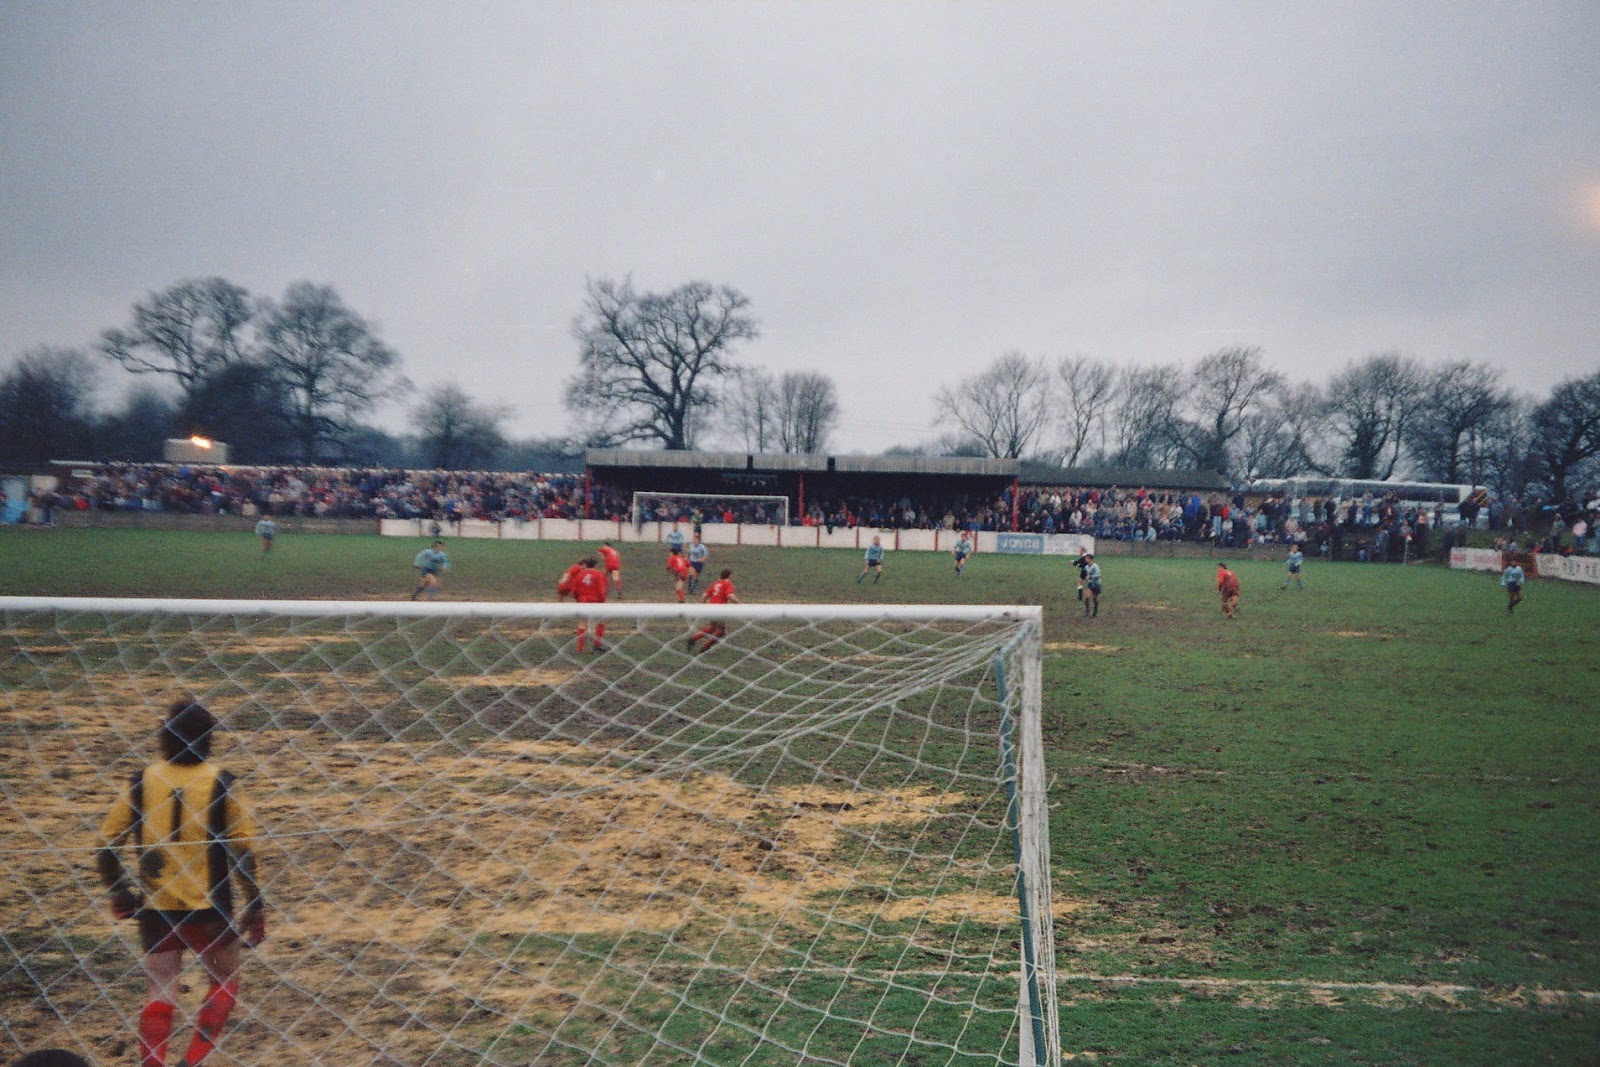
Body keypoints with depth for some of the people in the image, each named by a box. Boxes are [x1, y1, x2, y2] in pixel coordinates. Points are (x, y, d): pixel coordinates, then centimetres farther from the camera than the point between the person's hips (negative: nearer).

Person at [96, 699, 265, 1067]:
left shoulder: (141, 782, -3)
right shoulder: (222, 784, -10)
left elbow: (106, 845, 0)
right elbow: (243, 852, -11)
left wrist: (117, 891, 16)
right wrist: (255, 906, -3)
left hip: (154, 908, 2)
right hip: (209, 908, -2)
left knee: (158, 992, 11)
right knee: (225, 982, 17)